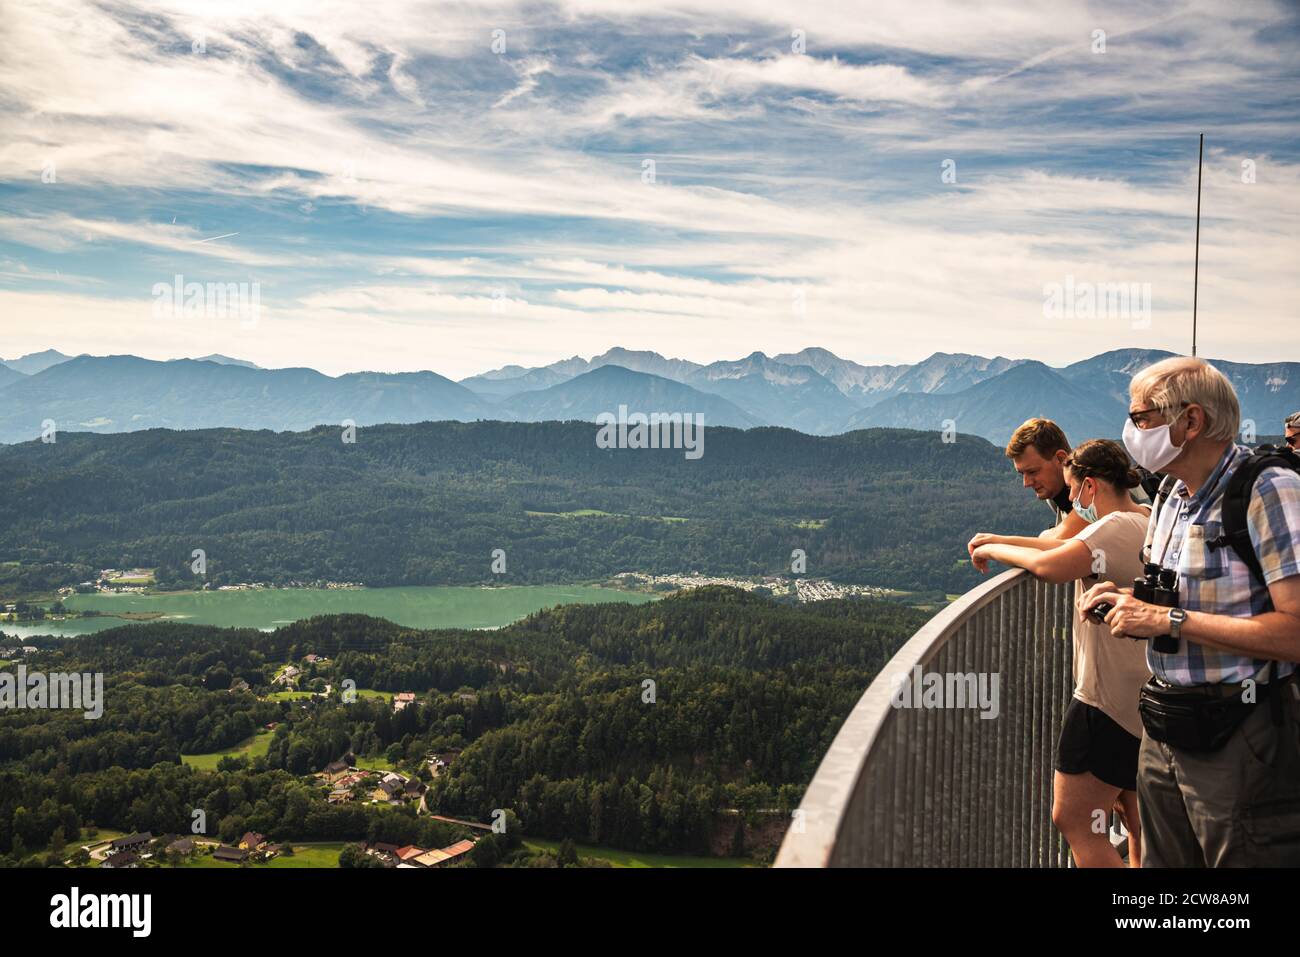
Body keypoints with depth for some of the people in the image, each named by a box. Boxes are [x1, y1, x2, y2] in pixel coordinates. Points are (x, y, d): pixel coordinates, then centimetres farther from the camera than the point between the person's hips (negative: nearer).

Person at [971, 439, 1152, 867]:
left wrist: (995, 551, -13)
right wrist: (1003, 540, 12)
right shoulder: (1146, 522, 12)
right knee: (1142, 828, 18)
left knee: (1072, 820, -3)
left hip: (1109, 700, -10)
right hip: (1143, 701, 10)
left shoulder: (1118, 527, -18)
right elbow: (1075, 545, 19)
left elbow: (1051, 565, -30)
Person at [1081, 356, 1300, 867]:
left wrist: (1168, 619, -22)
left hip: (1241, 743, -8)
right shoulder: (1169, 500, 11)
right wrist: (1128, 599, 4)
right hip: (1165, 731, 8)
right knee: (1162, 861, 18)